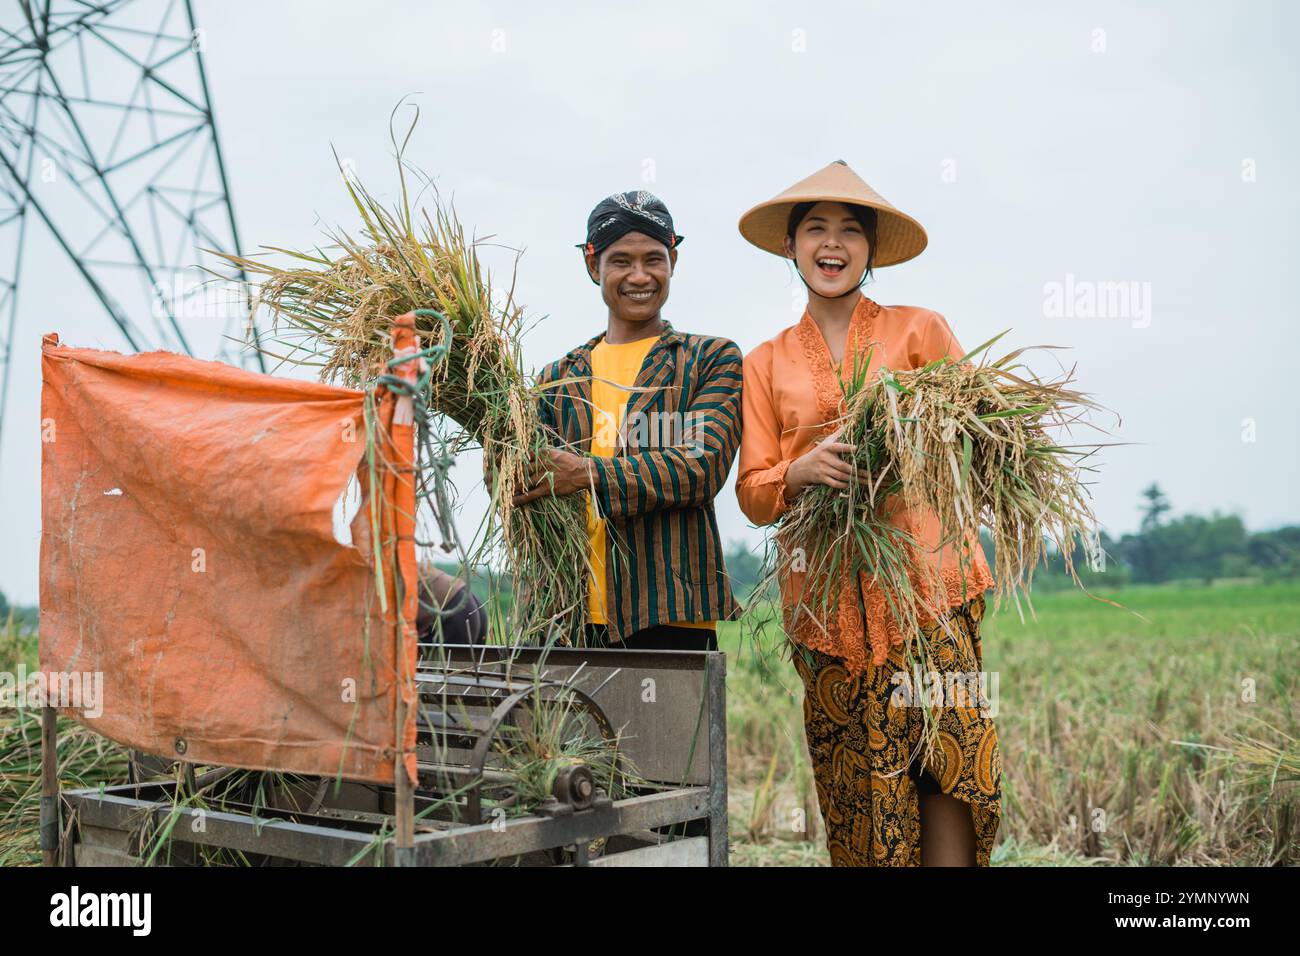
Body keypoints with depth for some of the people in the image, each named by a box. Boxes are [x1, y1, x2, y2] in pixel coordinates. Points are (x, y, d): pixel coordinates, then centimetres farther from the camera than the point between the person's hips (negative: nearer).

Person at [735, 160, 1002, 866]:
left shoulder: (918, 330, 9)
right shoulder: (766, 363, 14)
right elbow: (754, 492, 8)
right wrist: (804, 470, -13)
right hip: (827, 591, 2)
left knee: (946, 757, -13)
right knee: (856, 788, -1)